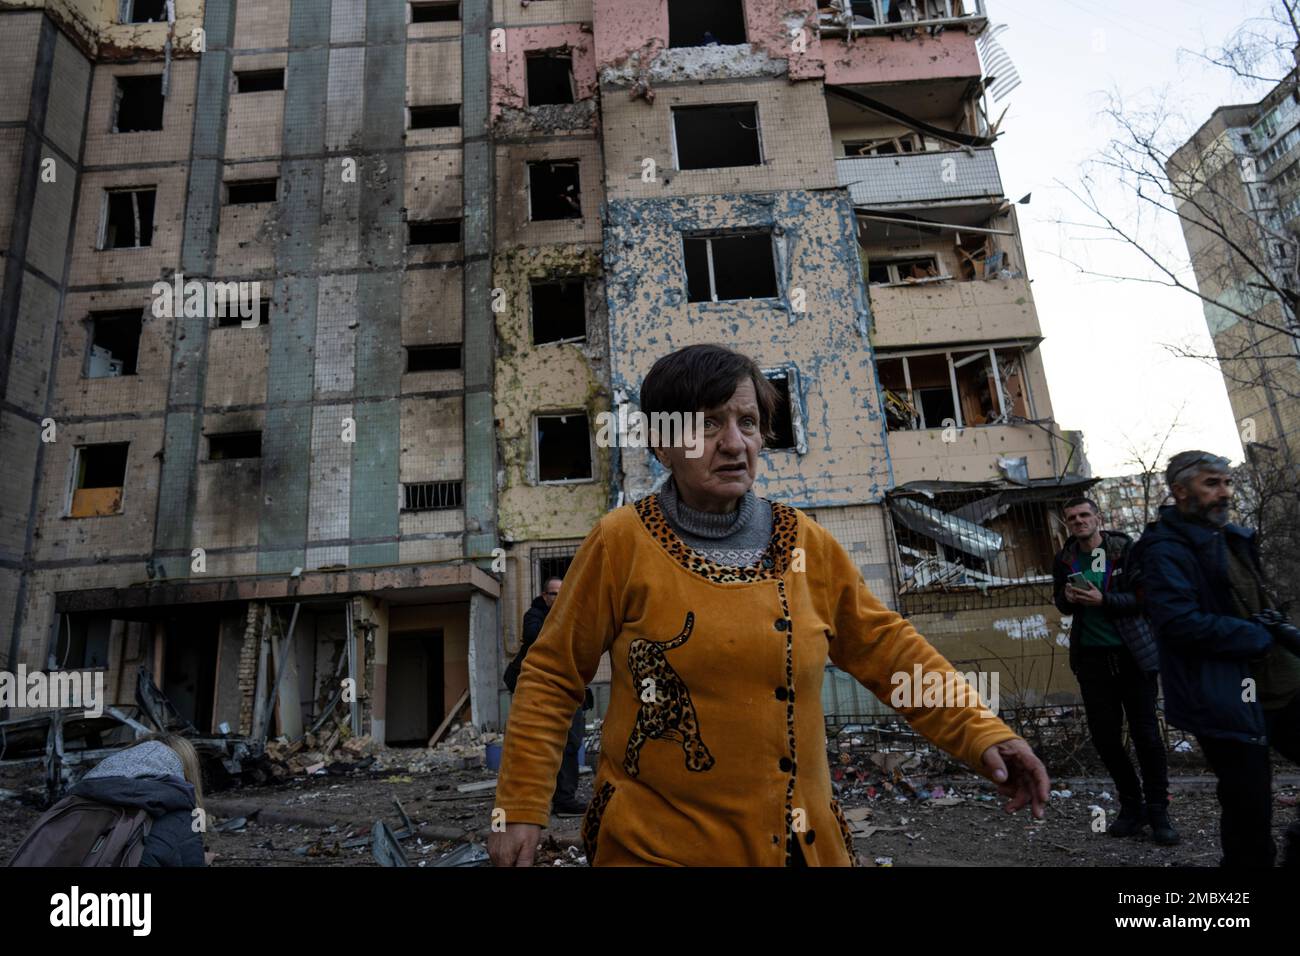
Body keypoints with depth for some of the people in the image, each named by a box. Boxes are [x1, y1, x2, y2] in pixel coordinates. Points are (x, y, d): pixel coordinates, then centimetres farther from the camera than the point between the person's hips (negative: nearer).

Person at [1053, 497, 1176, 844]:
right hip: (1091, 656, 4)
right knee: (1104, 736, 7)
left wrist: (1103, 600, -25)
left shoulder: (1125, 550, -6)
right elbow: (1061, 604, 15)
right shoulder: (1064, 560, 5)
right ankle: (1132, 806, 24)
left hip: (1134, 654, -3)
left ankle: (1158, 811, 15)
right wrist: (1067, 598, -7)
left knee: (1145, 733, 1)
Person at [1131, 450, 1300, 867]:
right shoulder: (1167, 551, -15)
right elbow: (1180, 622, -26)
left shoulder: (1231, 538, 14)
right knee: (1250, 816, 2)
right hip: (1226, 699, -8)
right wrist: (1262, 638, -17)